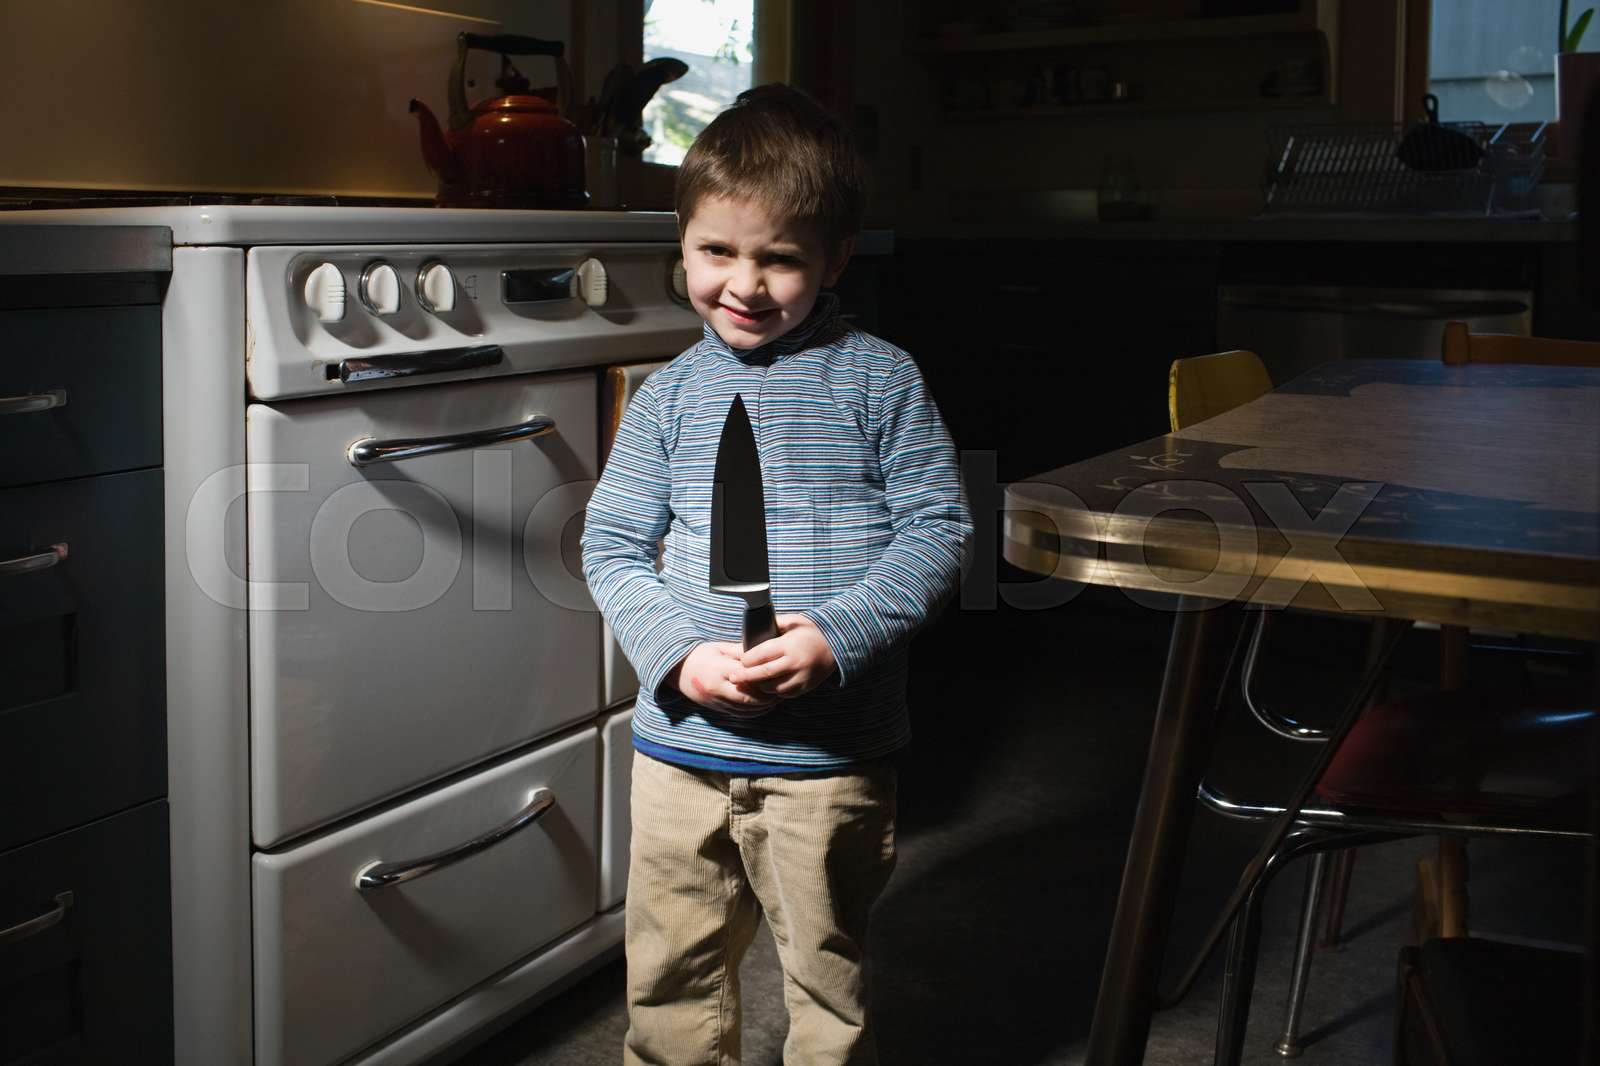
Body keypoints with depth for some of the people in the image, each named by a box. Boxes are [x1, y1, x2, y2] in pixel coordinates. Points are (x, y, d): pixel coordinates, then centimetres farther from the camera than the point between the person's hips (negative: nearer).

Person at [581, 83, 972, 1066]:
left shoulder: (879, 380, -4)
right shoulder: (670, 396, 3)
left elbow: (938, 531, -5)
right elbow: (612, 546, 4)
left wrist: (838, 637, -19)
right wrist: (680, 653, -13)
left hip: (832, 756, -2)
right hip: (682, 742, 3)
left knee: (829, 979, 14)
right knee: (671, 980, 15)